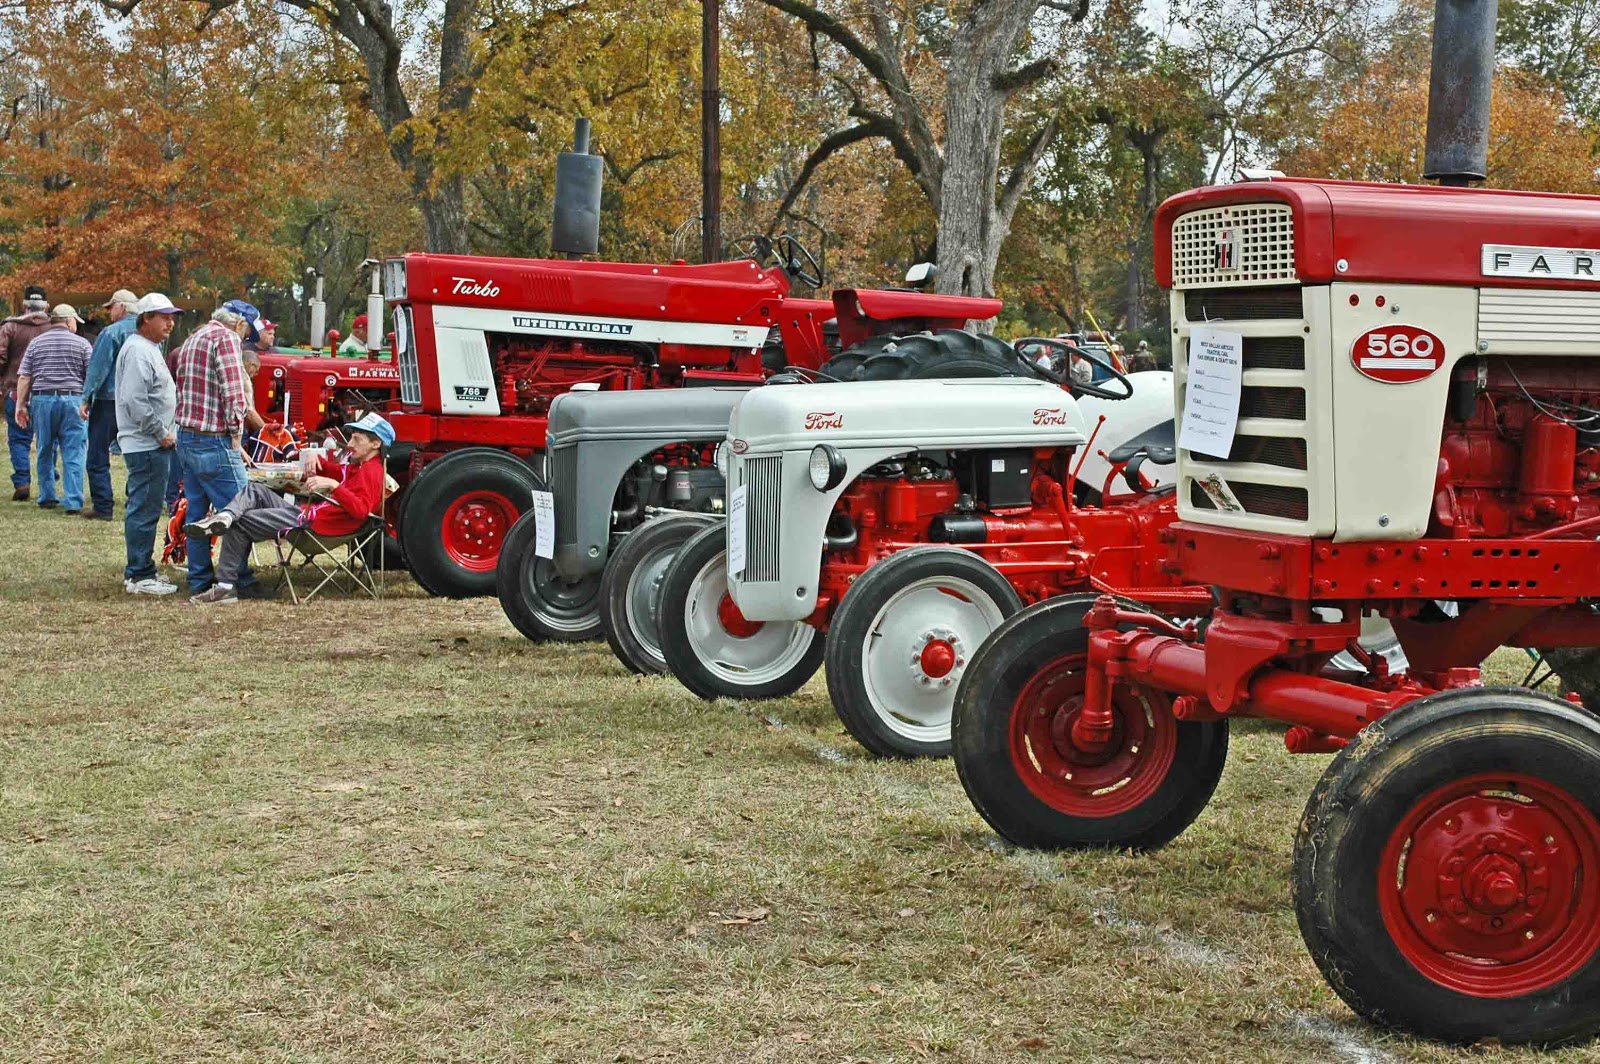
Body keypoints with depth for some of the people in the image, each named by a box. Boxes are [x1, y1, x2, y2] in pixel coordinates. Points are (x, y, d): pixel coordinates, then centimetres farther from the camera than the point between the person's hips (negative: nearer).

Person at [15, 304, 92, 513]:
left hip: (42, 399, 2)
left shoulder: (36, 343, 8)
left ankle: (47, 498, 19)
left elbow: (24, 377, 4)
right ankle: (73, 502, -7)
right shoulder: (81, 343, 2)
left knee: (45, 452, 14)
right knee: (73, 453, -1)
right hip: (72, 400, -2)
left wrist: (21, 405, 6)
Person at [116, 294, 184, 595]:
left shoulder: (150, 349, 19)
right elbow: (136, 402, -24)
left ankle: (140, 571, 22)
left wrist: (167, 431, 17)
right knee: (144, 510, -7)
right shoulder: (138, 351, -16)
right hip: (146, 446, -11)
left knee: (143, 509, 15)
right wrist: (162, 433, -17)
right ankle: (139, 576, -4)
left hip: (152, 445, 11)